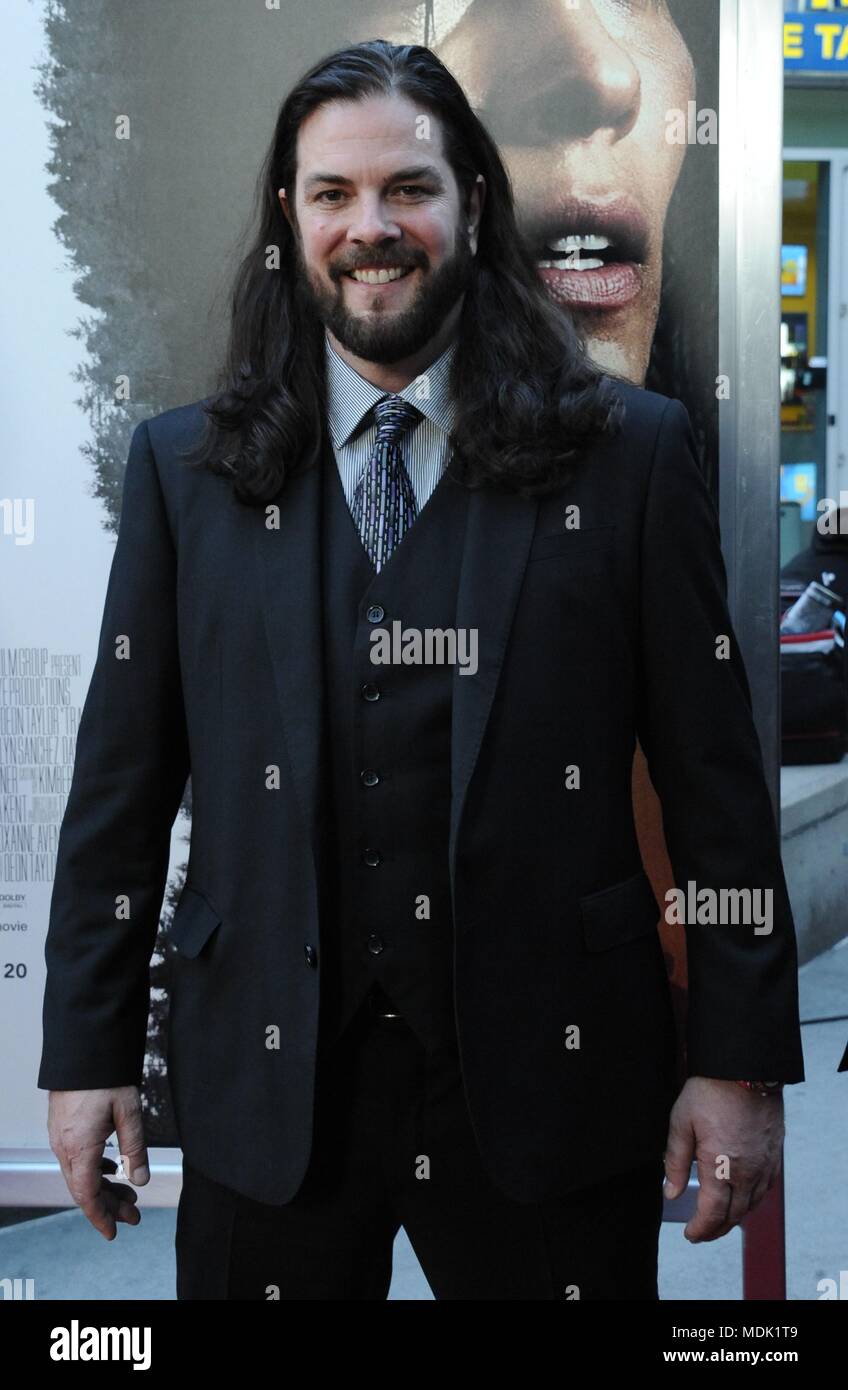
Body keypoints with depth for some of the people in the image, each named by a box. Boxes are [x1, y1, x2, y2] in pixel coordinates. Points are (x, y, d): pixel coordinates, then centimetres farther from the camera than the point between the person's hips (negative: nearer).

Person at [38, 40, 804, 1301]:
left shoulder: (628, 452, 0)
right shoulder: (186, 465, 5)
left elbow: (715, 780, -1)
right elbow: (122, 783, 6)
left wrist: (742, 1058, -3)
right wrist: (88, 1049, 3)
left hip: (548, 1074, -1)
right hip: (268, 1091, 2)